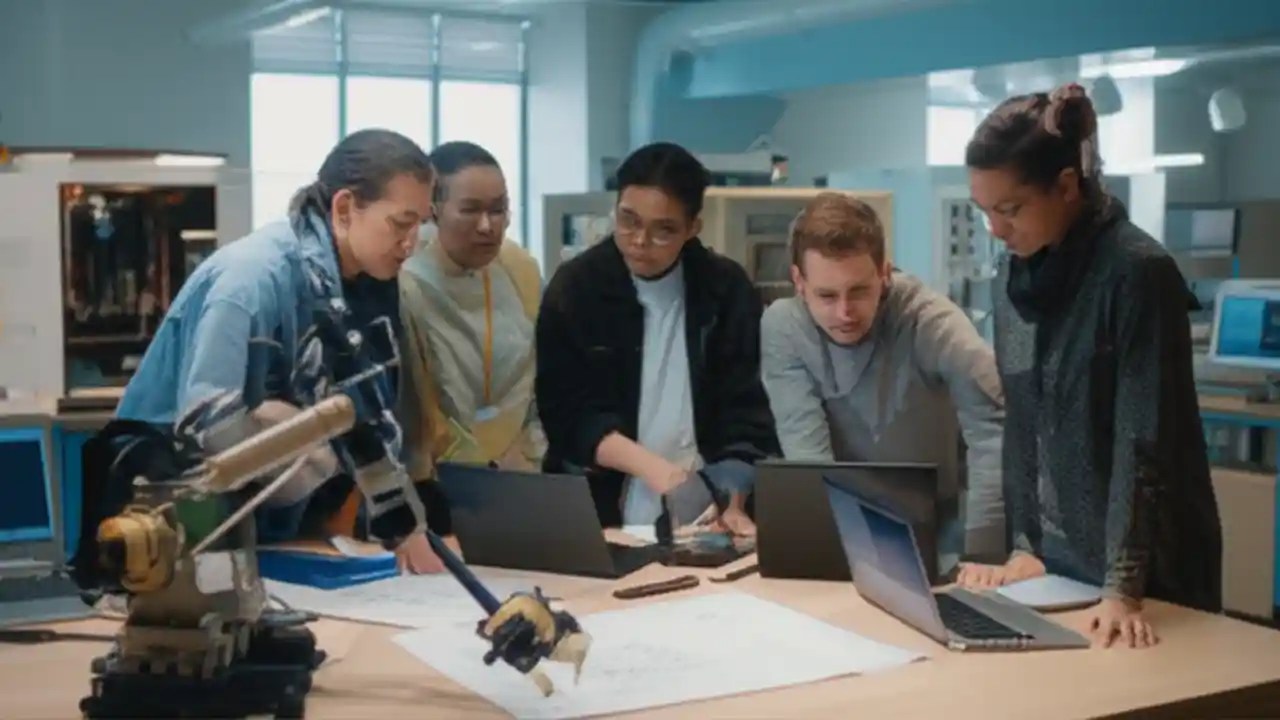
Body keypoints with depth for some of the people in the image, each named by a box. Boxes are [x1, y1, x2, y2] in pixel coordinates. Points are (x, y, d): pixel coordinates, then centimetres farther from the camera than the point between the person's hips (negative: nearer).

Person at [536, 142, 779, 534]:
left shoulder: (727, 290, 2)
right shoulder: (574, 288, -1)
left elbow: (744, 410, 0)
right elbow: (569, 414, -5)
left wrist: (731, 501, -15)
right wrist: (651, 466, -19)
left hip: (703, 514, 1)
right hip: (600, 511, -1)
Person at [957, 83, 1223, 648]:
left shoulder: (1138, 273, -16)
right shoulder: (1016, 275, 3)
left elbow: (1143, 443, -20)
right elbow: (1021, 424, 8)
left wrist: (1123, 586, -24)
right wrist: (1025, 546, 4)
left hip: (1148, 571, -6)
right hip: (1056, 558, 6)